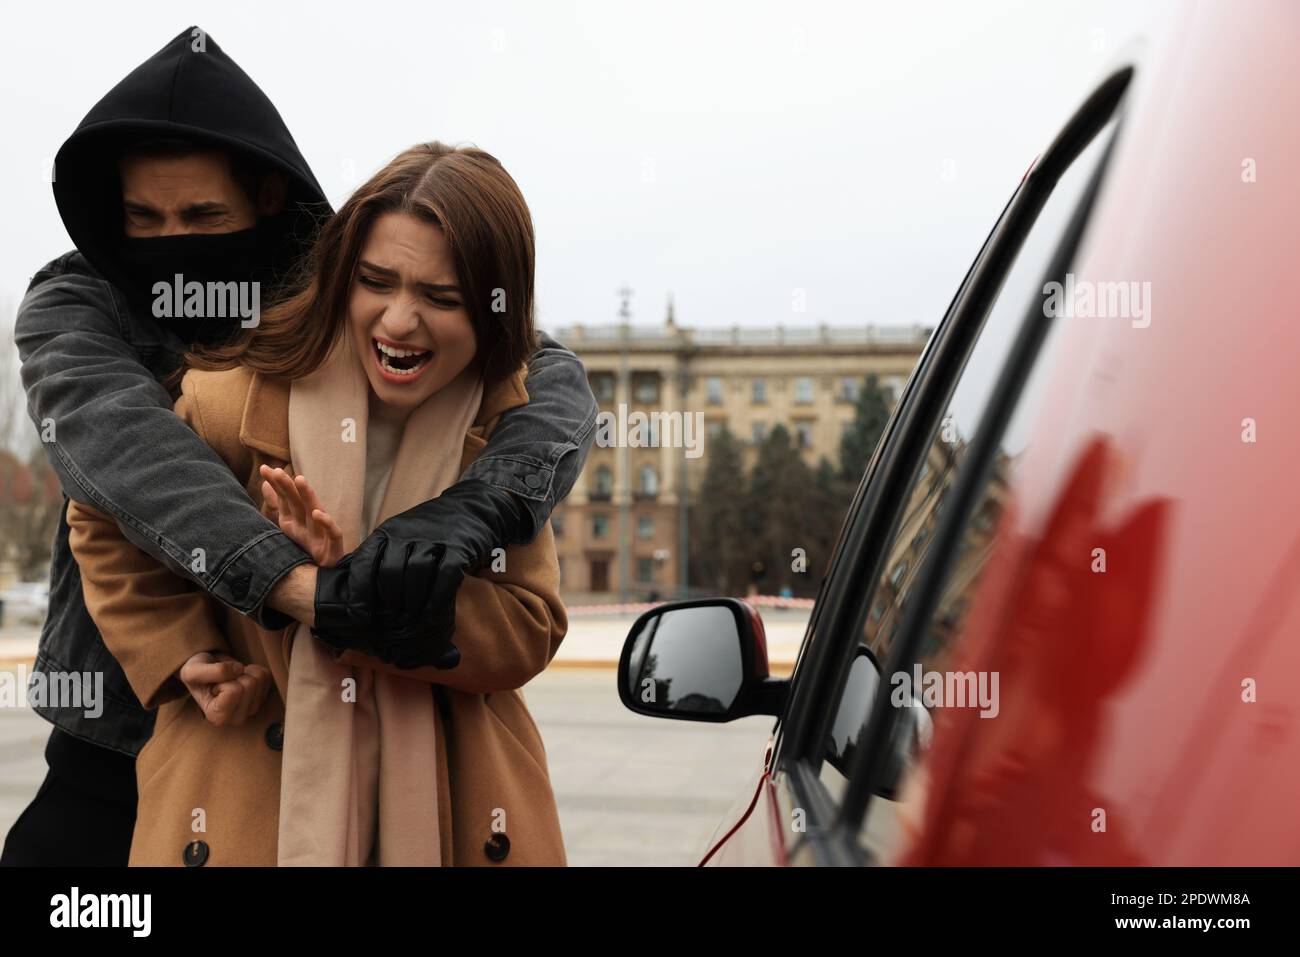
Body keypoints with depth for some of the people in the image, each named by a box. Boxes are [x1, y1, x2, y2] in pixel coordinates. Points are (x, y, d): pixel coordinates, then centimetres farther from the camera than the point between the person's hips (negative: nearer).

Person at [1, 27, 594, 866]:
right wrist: (310, 586, -45)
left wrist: (468, 511, -41)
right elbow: (116, 435, -28)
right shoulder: (73, 307, -7)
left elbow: (555, 378, -18)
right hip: (115, 763, 1)